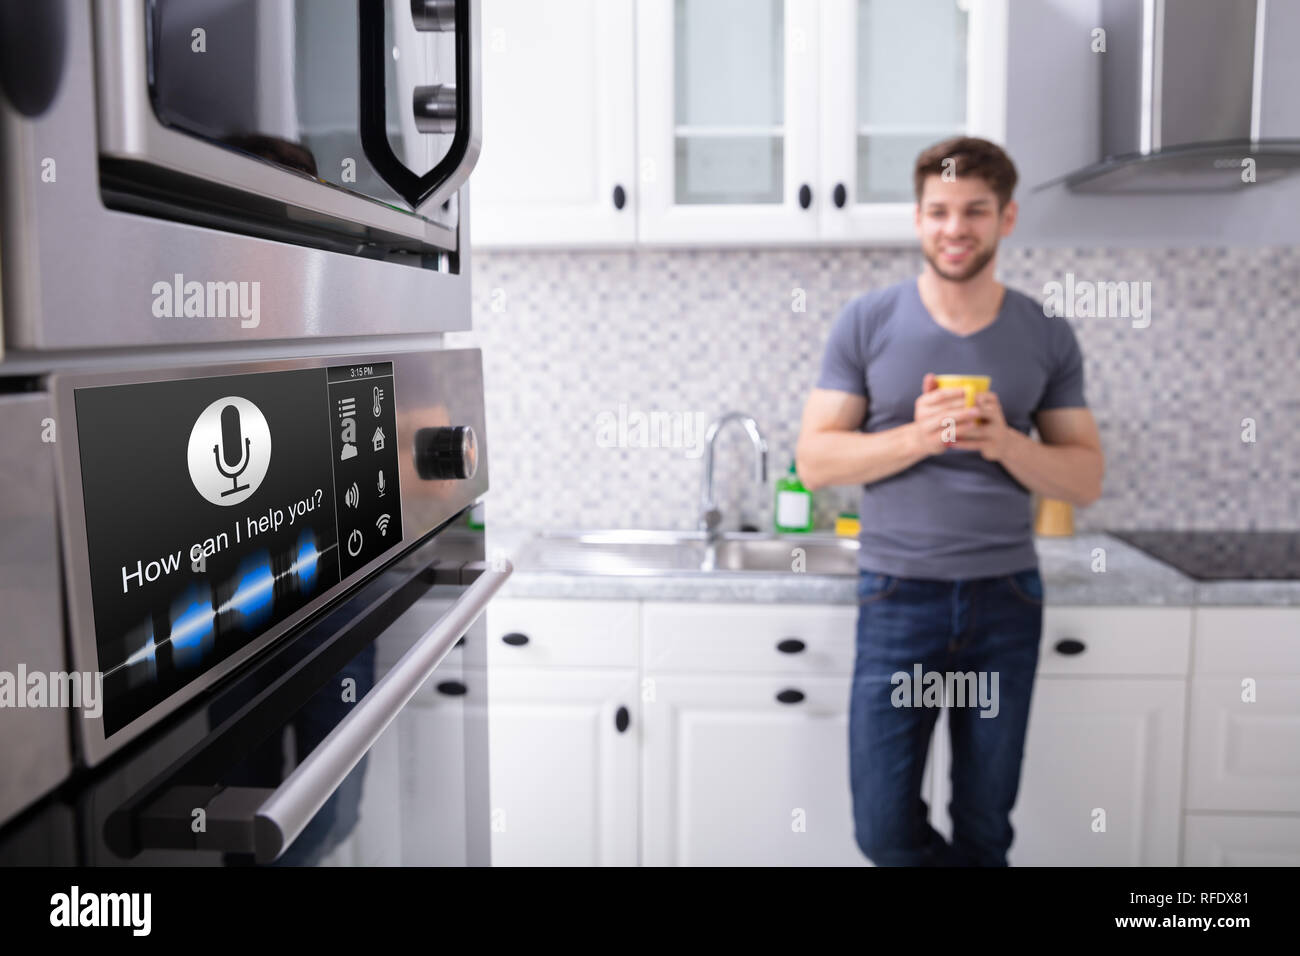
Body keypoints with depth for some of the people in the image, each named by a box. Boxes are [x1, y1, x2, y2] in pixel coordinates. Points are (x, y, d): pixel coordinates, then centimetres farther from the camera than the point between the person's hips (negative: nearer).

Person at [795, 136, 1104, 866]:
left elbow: (1086, 480, 5)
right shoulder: (867, 324, -1)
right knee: (885, 831, 0)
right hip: (899, 595, -1)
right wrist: (916, 437, -18)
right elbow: (816, 460, -3)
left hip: (1006, 599, 2)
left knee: (985, 830, 12)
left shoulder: (1048, 337, 4)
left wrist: (1005, 441, -14)